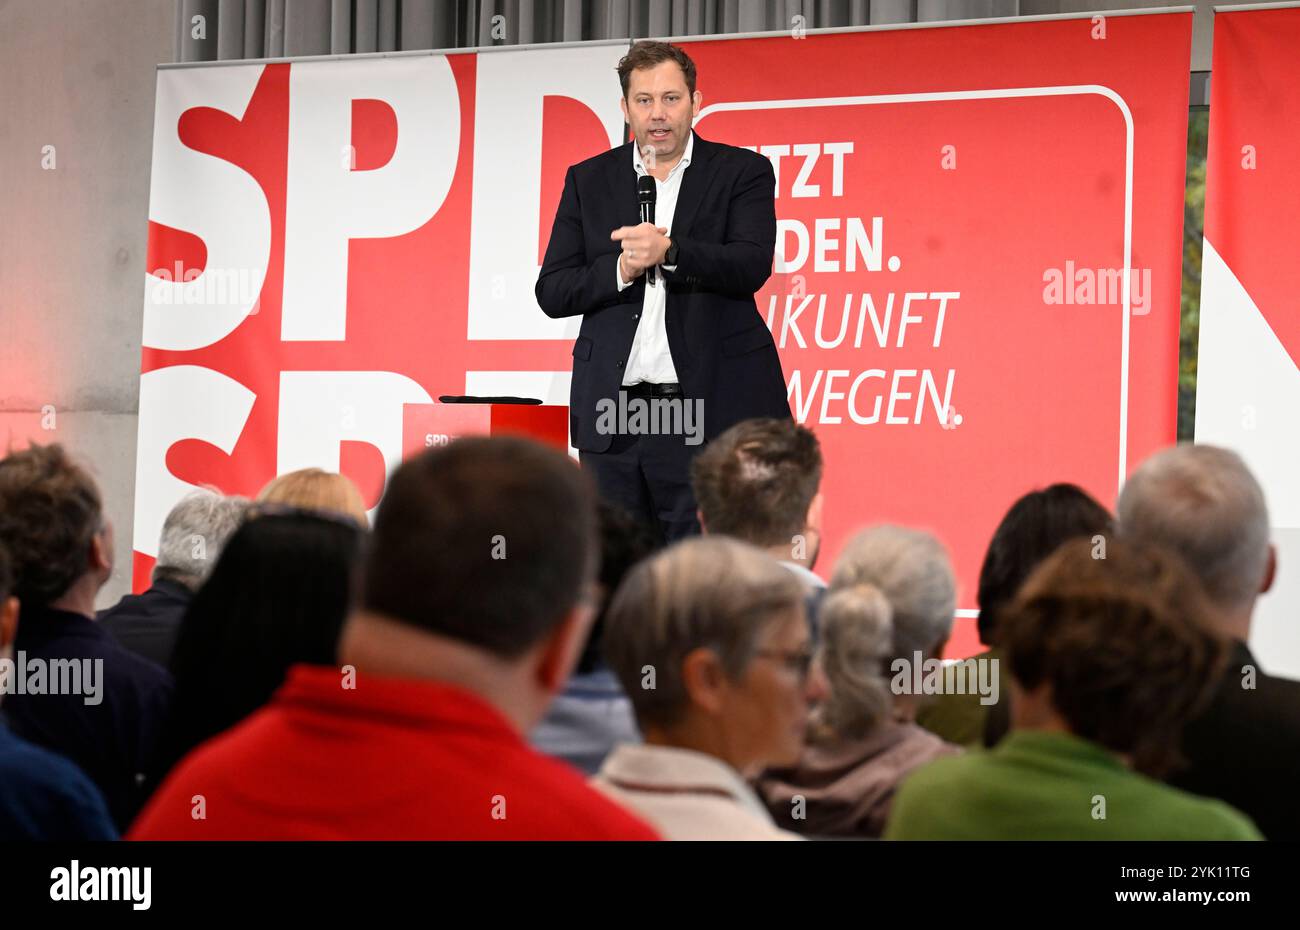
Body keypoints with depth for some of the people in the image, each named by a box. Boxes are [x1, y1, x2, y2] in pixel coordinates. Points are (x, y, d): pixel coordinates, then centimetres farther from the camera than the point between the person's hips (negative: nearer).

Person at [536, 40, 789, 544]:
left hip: (710, 410, -3)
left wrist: (669, 252, -24)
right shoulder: (587, 180, 13)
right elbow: (552, 292, 8)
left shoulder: (742, 172, 5)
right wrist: (620, 270, -10)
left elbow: (751, 267, -10)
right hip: (615, 412, 3)